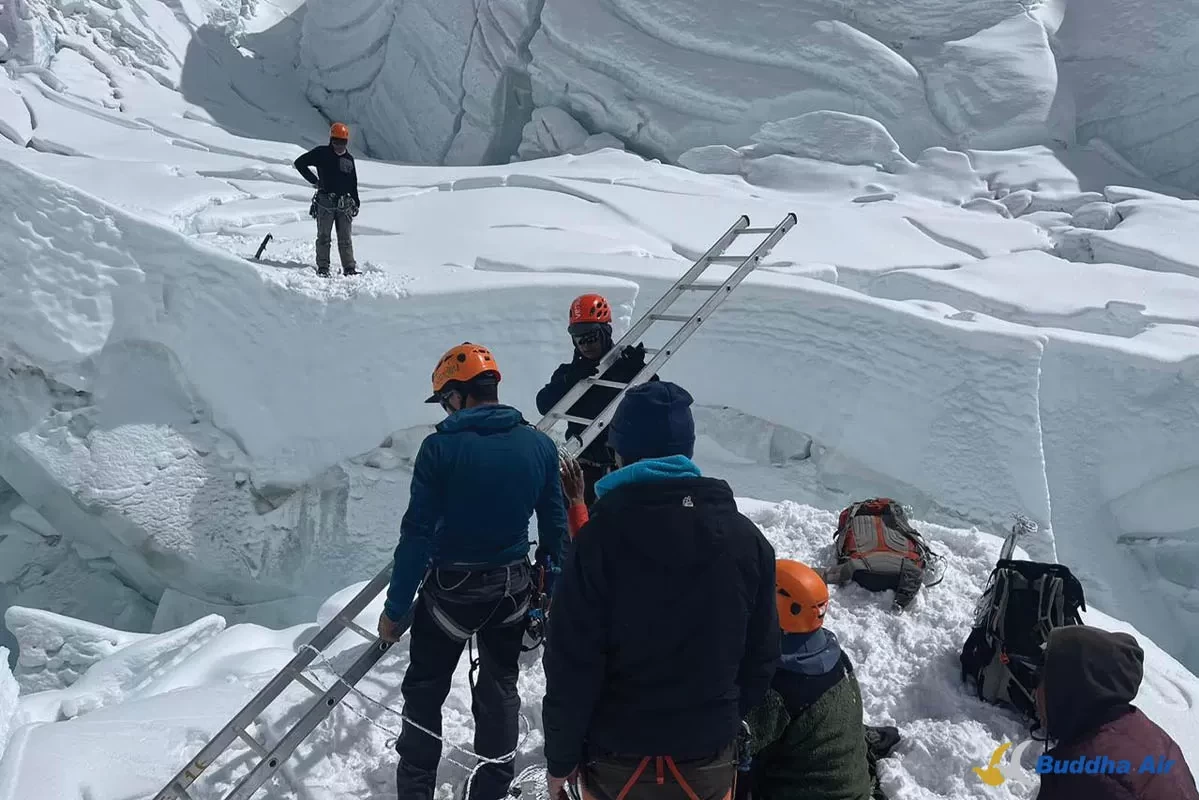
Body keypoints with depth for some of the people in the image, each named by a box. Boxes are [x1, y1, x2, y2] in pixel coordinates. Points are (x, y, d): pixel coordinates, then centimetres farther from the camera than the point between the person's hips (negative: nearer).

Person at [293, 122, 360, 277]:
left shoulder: (349, 159, 14)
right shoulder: (321, 153, 0)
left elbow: (353, 183, 20)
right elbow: (299, 163, 0)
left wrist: (356, 202, 14)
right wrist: (314, 180, -5)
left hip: (345, 203, 3)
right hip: (325, 201, -3)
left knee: (345, 238, 4)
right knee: (324, 236, 0)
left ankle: (349, 267, 5)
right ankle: (322, 267, 4)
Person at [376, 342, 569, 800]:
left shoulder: (441, 448, -18)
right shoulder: (539, 445, -5)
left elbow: (418, 534, -17)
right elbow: (554, 524, 1)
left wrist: (396, 607, -7)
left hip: (452, 587, -3)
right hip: (512, 587, 4)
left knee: (424, 691, 16)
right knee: (500, 686, 20)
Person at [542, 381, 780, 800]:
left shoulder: (601, 537, -19)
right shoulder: (747, 538, -7)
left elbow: (571, 663, -16)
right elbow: (760, 657, 1)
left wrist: (561, 758, -3)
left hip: (616, 763, -2)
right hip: (709, 764, 3)